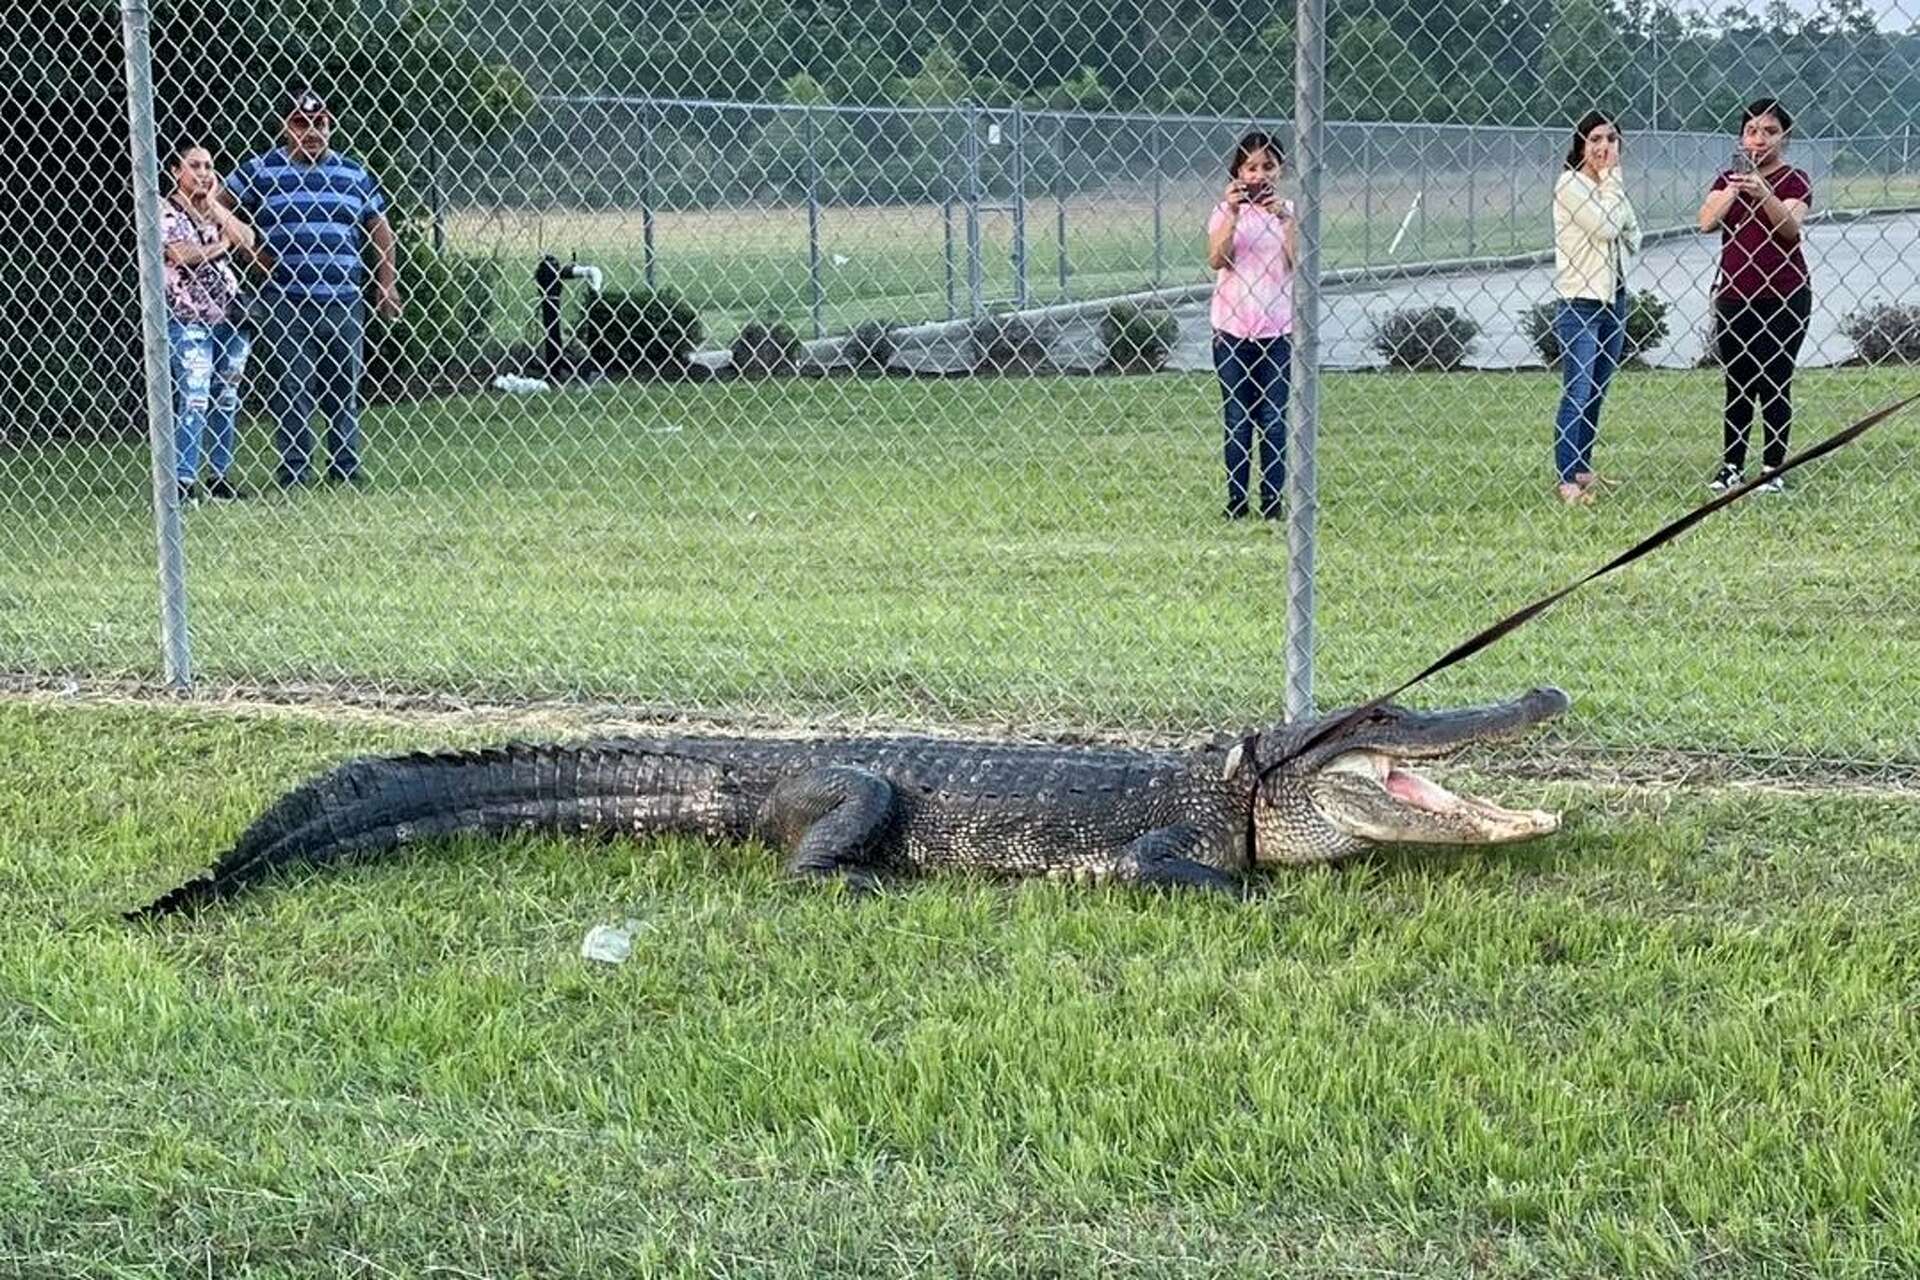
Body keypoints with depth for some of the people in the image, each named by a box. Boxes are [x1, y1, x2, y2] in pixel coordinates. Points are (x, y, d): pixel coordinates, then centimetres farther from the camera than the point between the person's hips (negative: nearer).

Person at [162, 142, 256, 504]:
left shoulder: (218, 211, 17)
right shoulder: (165, 211, -1)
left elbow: (247, 240, 2)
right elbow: (179, 253, -15)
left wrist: (213, 205, 0)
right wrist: (218, 247, -1)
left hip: (228, 315, 6)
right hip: (189, 318, -6)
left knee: (226, 399, 7)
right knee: (194, 399, -12)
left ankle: (220, 477, 13)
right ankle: (184, 481, -12)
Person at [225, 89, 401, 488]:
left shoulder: (353, 174, 10)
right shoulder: (260, 171, 1)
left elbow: (380, 228, 17)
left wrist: (386, 284, 11)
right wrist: (263, 257, 1)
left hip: (344, 303, 3)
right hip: (286, 303, -3)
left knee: (345, 389, 7)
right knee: (291, 390, 0)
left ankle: (346, 473, 15)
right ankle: (293, 478, 5)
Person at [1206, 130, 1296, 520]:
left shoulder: (1288, 211, 6)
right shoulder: (1225, 211, 4)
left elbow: (1297, 262, -7)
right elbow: (1216, 259, -10)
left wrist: (1283, 218, -15)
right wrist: (1232, 213, -17)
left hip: (1277, 330, 0)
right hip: (1233, 328, 0)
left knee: (1274, 421, 1)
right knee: (1238, 422, 4)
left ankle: (1272, 502, 6)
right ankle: (1235, 502, 8)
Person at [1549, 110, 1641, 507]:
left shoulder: (1612, 185, 14)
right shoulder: (1570, 184, -9)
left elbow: (1632, 234, 22)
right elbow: (1605, 226, -19)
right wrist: (1610, 178, -9)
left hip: (1613, 298, 8)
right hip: (1580, 300, -8)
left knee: (1596, 393, 10)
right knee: (1577, 393, -10)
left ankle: (1583, 470, 16)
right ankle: (1565, 480, -10)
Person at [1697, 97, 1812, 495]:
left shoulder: (1793, 180, -1)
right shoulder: (1727, 178, 12)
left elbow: (1791, 227, -18)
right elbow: (1707, 221, -4)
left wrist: (1763, 193, -33)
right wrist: (1734, 188, -17)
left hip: (1783, 297, -4)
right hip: (1734, 295, 4)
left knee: (1774, 384, -3)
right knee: (1737, 385, 8)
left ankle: (1772, 470, 1)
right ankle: (1731, 466, 13)